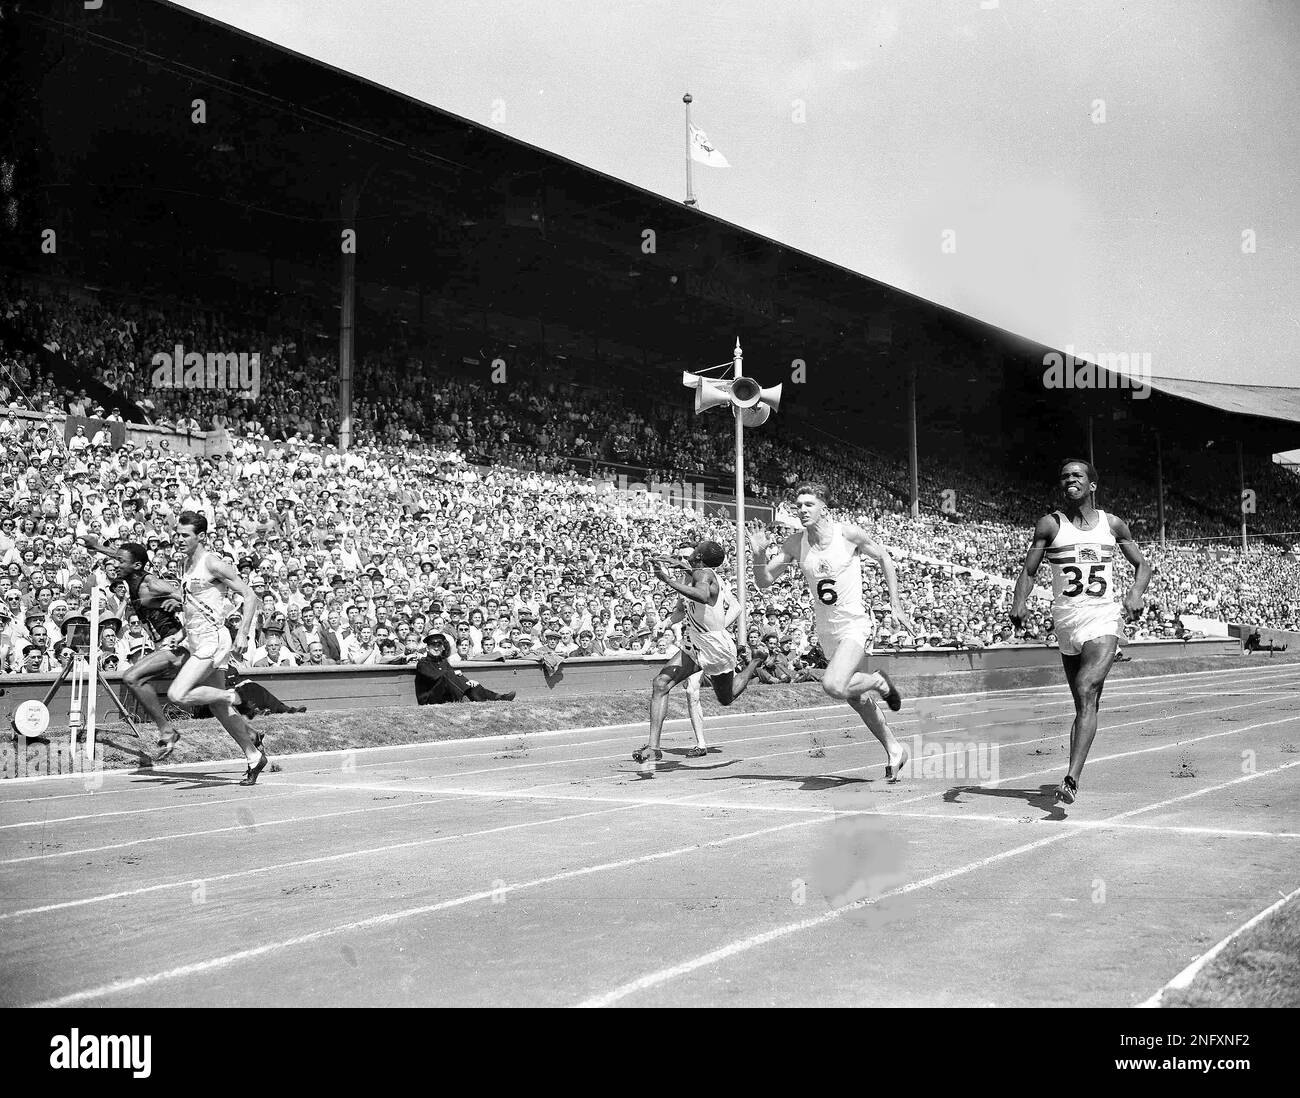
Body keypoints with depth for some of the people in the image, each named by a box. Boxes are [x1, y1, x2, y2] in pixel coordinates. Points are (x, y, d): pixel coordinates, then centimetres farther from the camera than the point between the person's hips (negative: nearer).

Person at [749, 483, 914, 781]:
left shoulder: (849, 534, -13)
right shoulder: (794, 543, -3)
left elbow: (884, 559, 2)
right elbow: (765, 581, -1)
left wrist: (895, 604, 0)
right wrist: (759, 554, -20)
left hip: (856, 623, -5)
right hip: (826, 631, 5)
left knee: (833, 685, -28)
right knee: (856, 699, 15)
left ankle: (879, 681, 2)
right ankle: (894, 750, 36)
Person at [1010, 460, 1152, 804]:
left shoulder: (1112, 524, 8)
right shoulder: (1050, 525, 4)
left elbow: (1143, 565, 16)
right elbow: (1028, 571, 4)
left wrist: (1136, 592, -5)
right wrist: (1019, 603, -15)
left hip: (1103, 618, -1)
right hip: (1066, 620, 1)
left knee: (1086, 694, -20)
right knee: (1085, 703, 10)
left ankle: (1071, 778, -28)